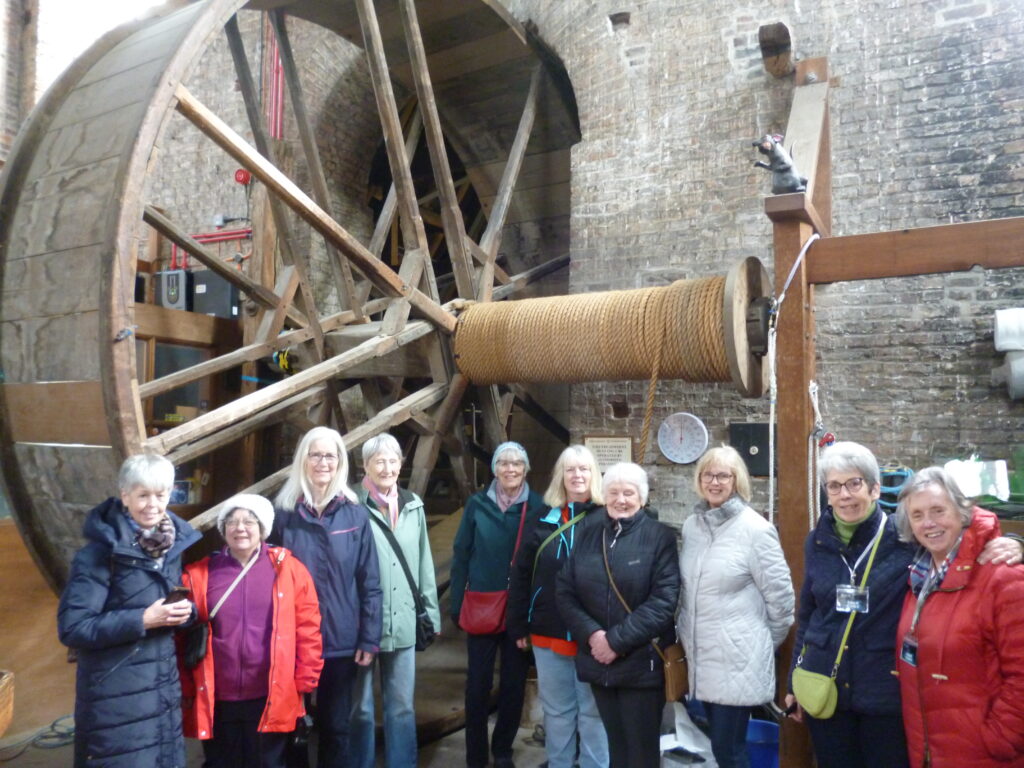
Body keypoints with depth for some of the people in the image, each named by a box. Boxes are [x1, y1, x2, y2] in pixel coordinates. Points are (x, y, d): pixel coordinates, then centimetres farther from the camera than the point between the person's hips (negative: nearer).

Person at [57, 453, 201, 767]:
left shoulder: (174, 543, 3)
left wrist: (183, 611, -6)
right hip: (117, 699, -6)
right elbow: (72, 628, -17)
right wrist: (142, 620, -23)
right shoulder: (100, 552, -15)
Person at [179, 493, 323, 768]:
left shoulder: (288, 568, -2)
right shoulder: (198, 575, 1)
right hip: (217, 701, 1)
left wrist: (305, 681, -3)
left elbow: (308, 628, -1)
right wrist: (186, 691, 1)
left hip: (272, 699, -1)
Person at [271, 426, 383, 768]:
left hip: (342, 640, 0)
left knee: (335, 725, 14)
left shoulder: (356, 515, -3)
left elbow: (369, 583, -1)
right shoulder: (284, 514, -3)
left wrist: (370, 638, -5)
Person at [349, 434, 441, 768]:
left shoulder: (413, 505, 7)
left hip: (403, 622, 4)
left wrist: (430, 610, 10)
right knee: (361, 708, 11)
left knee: (402, 706, 13)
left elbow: (424, 562, 11)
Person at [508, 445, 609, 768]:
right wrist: (519, 626, 6)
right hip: (549, 634, 3)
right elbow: (521, 576, 7)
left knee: (593, 711, 10)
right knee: (557, 712, 16)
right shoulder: (545, 520, 3)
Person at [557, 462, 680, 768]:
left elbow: (663, 600, -14)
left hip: (641, 662, -4)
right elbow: (565, 590, 4)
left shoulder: (660, 536, -7)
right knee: (615, 741, 16)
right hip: (598, 659, 4)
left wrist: (617, 640, -17)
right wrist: (591, 633, -12)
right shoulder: (588, 534, 6)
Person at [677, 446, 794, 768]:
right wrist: (686, 634, 13)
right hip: (701, 657, 6)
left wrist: (767, 643, 1)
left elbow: (780, 594, -8)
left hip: (738, 660, -5)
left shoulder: (755, 528, -13)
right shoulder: (691, 525, 6)